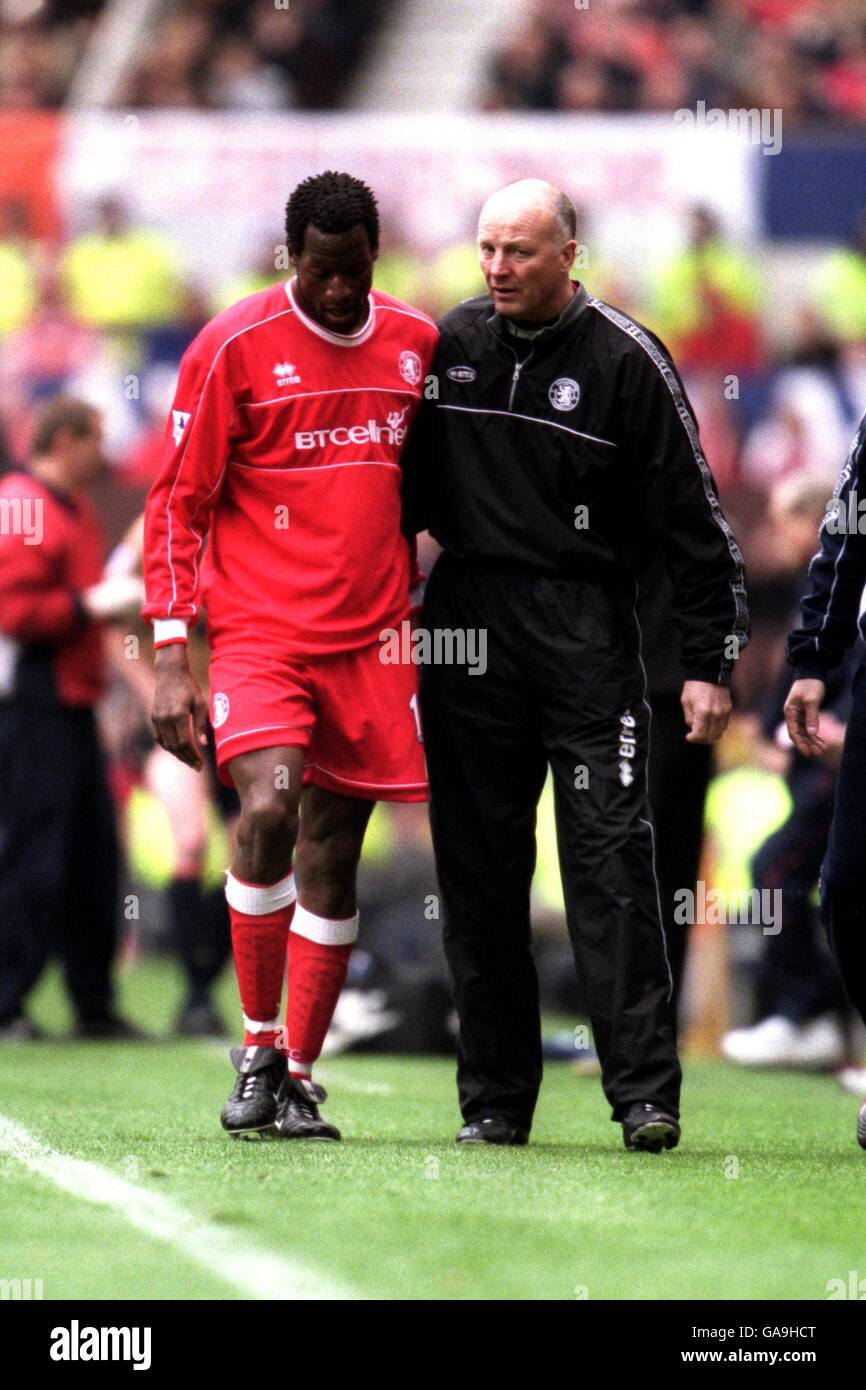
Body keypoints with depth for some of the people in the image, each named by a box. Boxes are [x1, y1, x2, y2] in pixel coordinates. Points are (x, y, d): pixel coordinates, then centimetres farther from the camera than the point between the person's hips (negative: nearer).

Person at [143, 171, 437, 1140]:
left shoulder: (418, 344, 9)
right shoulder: (234, 348, -3)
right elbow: (177, 505, -1)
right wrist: (169, 658, -7)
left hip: (369, 642, 4)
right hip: (259, 633, -4)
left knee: (332, 859, 4)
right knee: (269, 809, -23)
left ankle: (298, 1079, 12)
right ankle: (258, 1049, -8)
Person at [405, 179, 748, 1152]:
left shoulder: (625, 360, -3)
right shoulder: (447, 345, 8)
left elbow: (692, 519, -2)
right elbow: (404, 486, 19)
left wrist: (709, 663, -6)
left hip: (586, 630, -4)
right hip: (465, 627, 4)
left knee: (609, 861, -9)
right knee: (478, 871, 4)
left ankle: (645, 1093, -9)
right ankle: (495, 1098, 10)